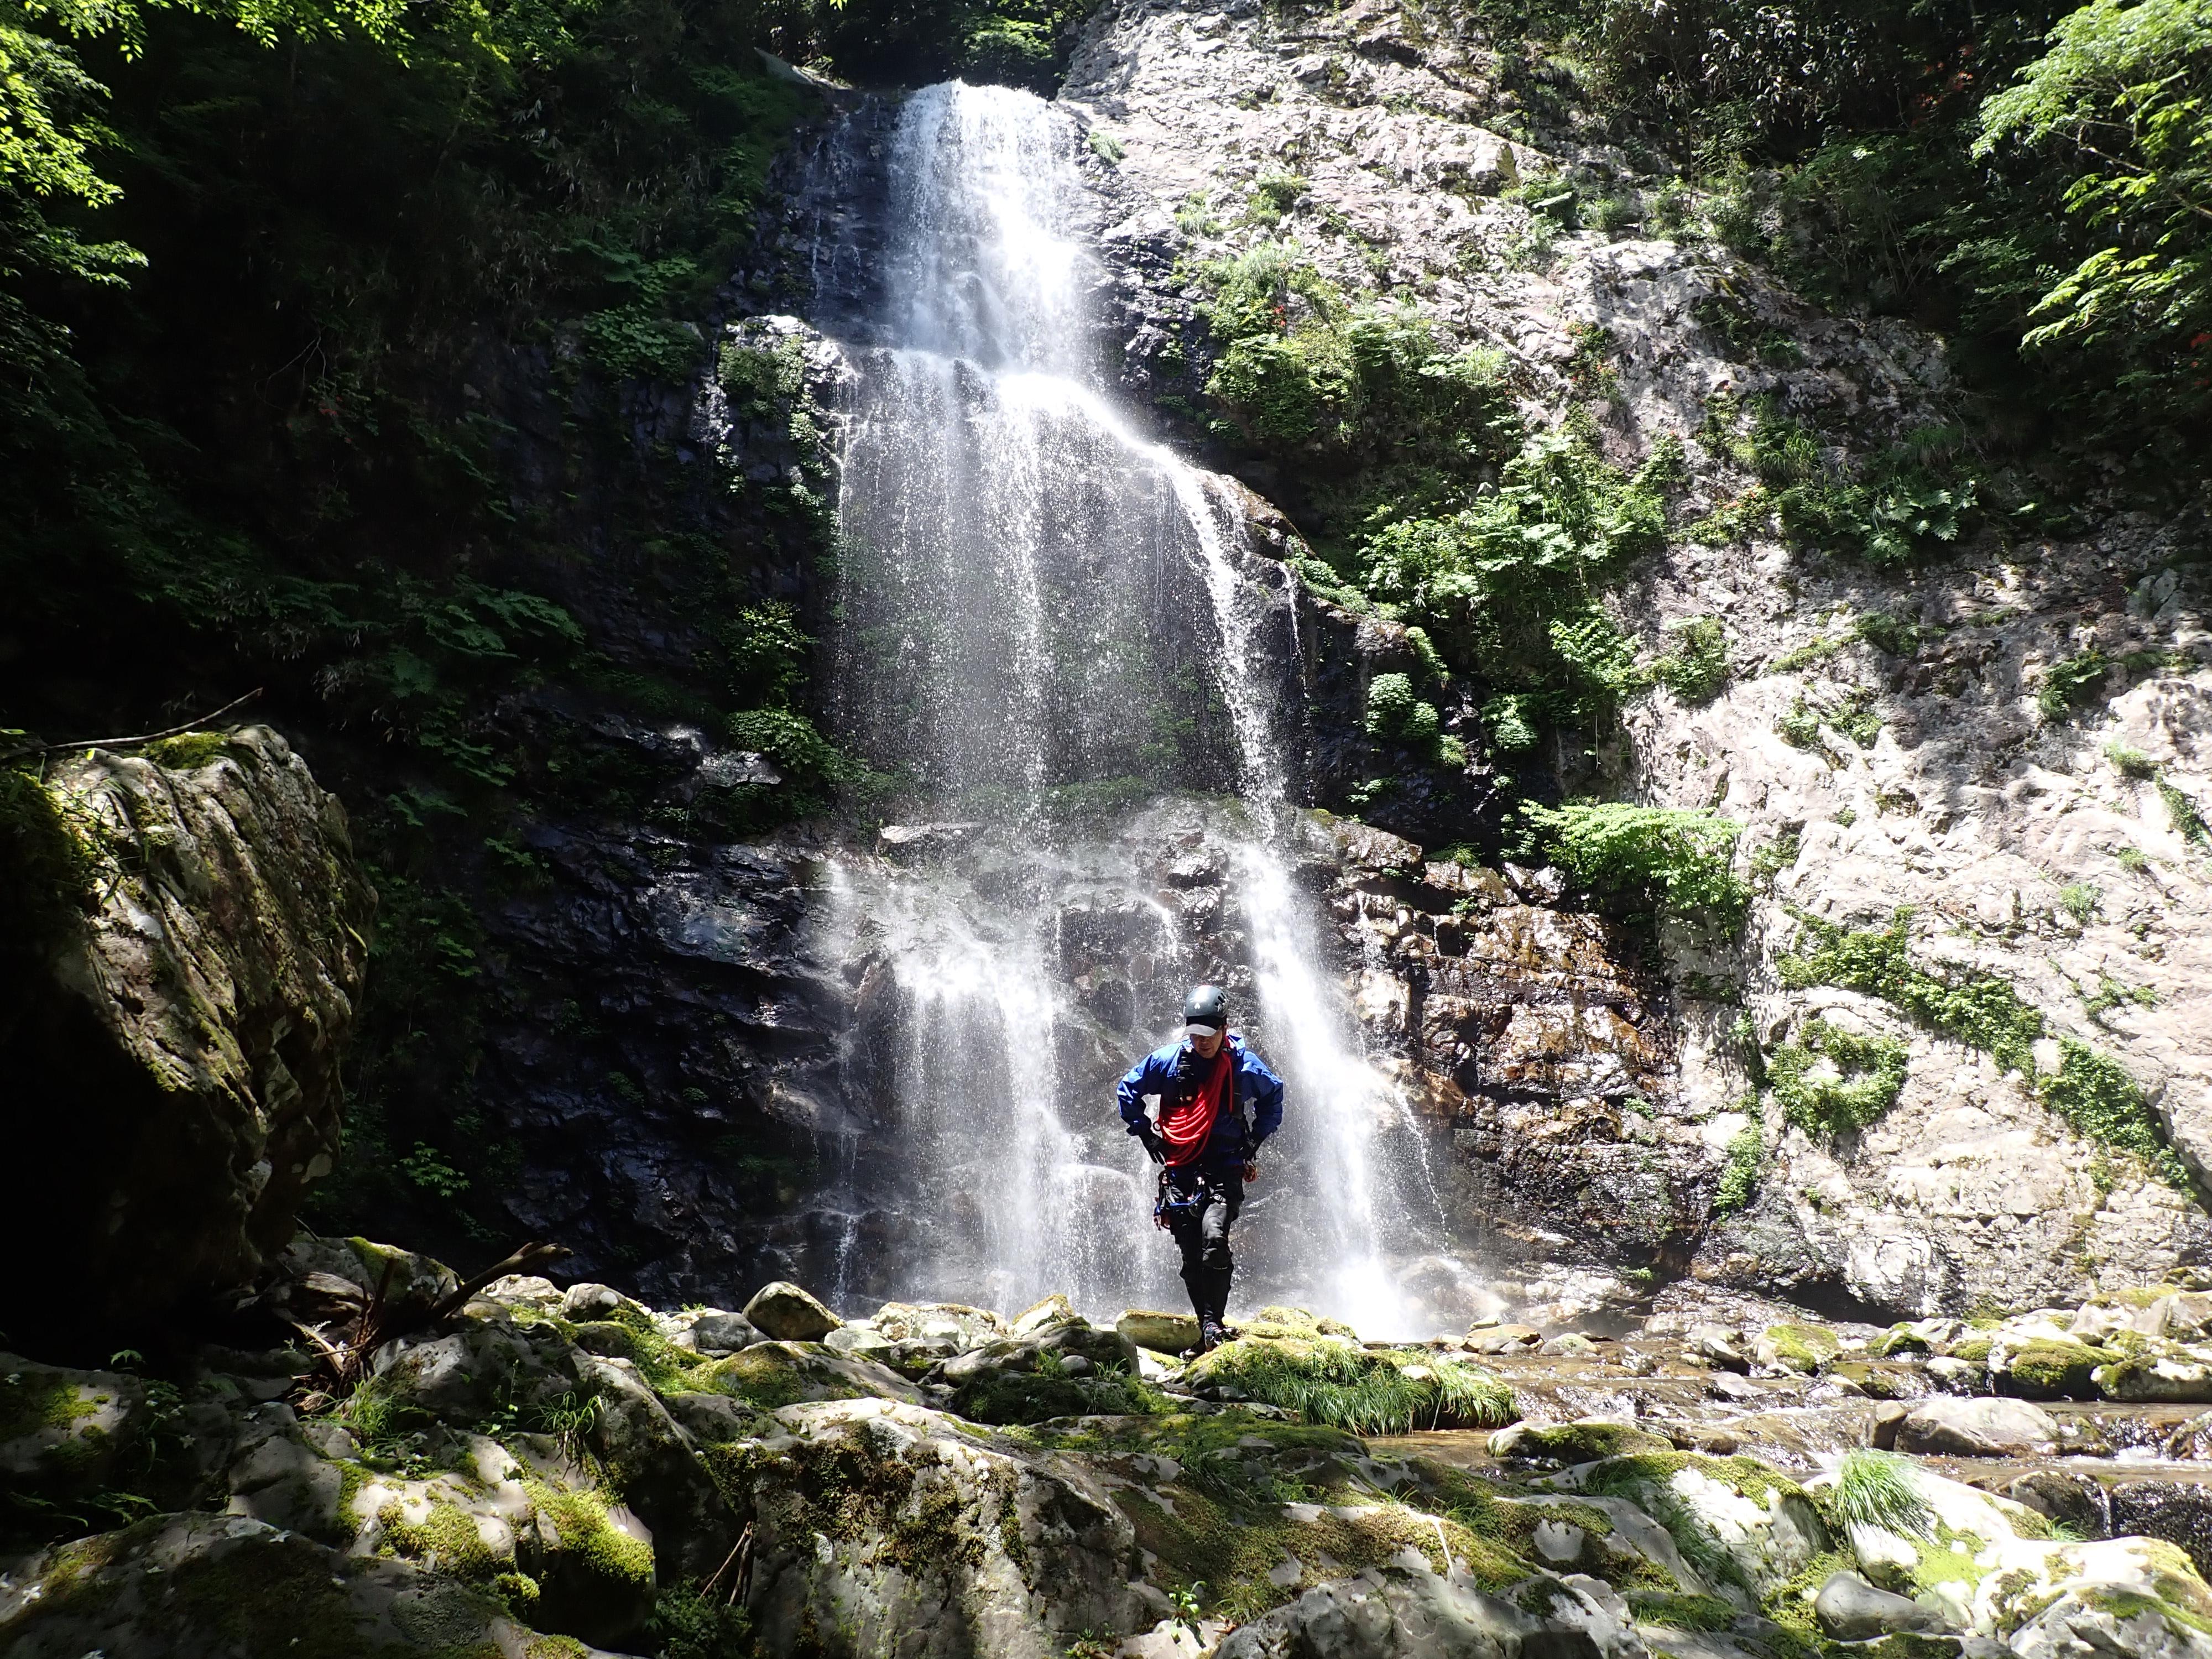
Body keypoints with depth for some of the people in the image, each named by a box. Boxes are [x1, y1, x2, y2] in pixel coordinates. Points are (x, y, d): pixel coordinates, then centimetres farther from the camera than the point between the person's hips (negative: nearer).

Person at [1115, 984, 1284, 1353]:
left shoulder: (1244, 1066, -2)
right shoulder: (1167, 1060, -2)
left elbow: (1273, 1095, 18)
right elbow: (1127, 1090, 12)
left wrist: (1255, 1143, 11)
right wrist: (1148, 1136, 7)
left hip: (1224, 1172, -2)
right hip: (1179, 1172, 2)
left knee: (1214, 1238, -24)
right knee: (1191, 1258, 3)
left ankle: (1214, 1322, -13)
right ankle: (1207, 1330, 14)